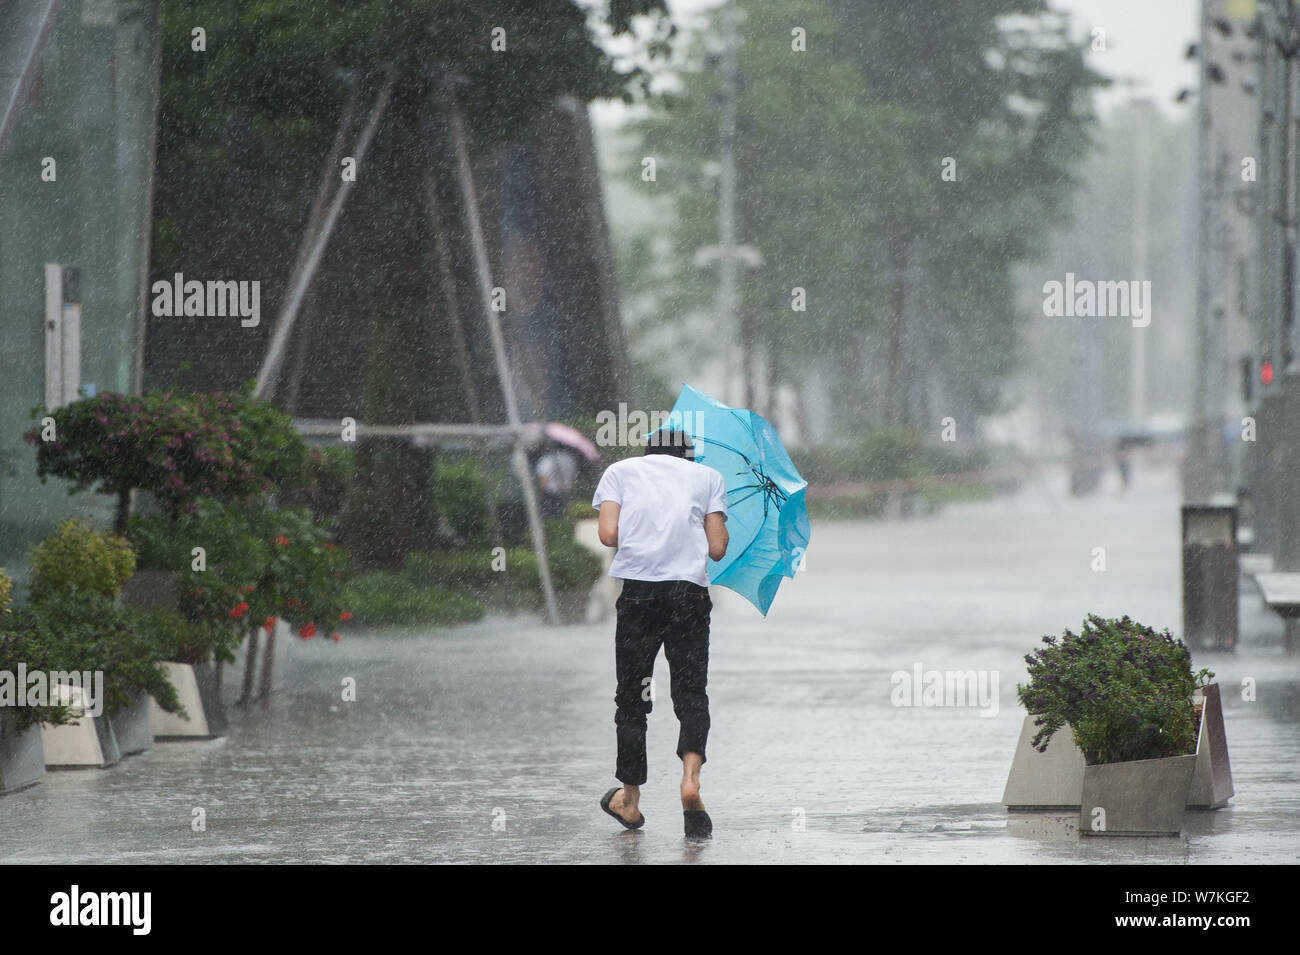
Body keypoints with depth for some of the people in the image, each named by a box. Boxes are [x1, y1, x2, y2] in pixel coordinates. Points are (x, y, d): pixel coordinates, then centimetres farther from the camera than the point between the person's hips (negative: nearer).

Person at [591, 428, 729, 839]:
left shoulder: (620, 471, 16)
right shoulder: (708, 476, 17)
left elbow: (608, 535, 2)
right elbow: (717, 547, 9)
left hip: (639, 591, 0)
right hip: (690, 592, 0)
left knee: (632, 695, 9)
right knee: (691, 690, 3)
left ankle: (629, 798, 17)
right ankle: (691, 777, -21)